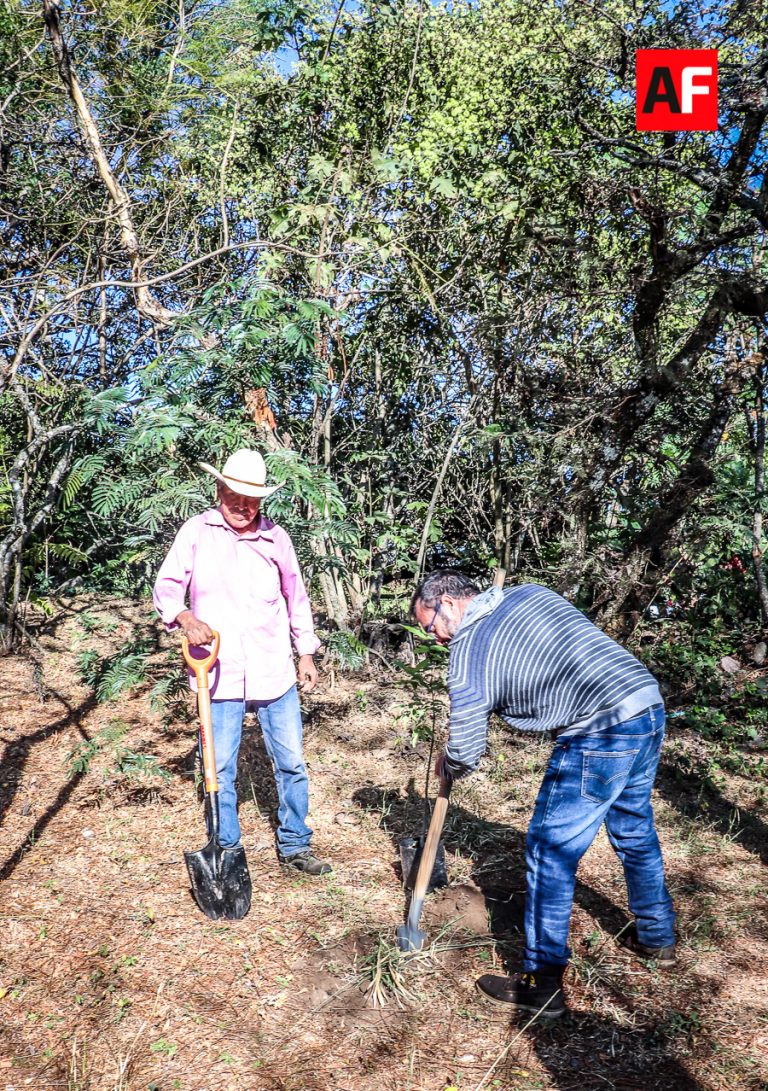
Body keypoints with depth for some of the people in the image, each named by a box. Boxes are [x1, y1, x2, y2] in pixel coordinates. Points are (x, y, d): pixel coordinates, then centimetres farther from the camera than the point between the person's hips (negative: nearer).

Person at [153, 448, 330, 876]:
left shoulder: (276, 537, 4)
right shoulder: (197, 531, -1)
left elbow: (296, 597, 14)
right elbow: (167, 586, -2)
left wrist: (307, 653, 15)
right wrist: (185, 617, -23)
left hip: (275, 672, 2)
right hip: (220, 674, -1)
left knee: (292, 763, 10)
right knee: (221, 770, 7)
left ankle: (294, 845, 28)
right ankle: (226, 853, 26)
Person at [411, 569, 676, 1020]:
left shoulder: (467, 655, -8)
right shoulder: (533, 592, 10)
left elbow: (465, 755, 0)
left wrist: (445, 766, 22)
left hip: (600, 739, -9)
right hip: (650, 706, 9)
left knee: (549, 854, 5)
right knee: (635, 832, 27)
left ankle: (542, 986, 16)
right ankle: (657, 937, 47)